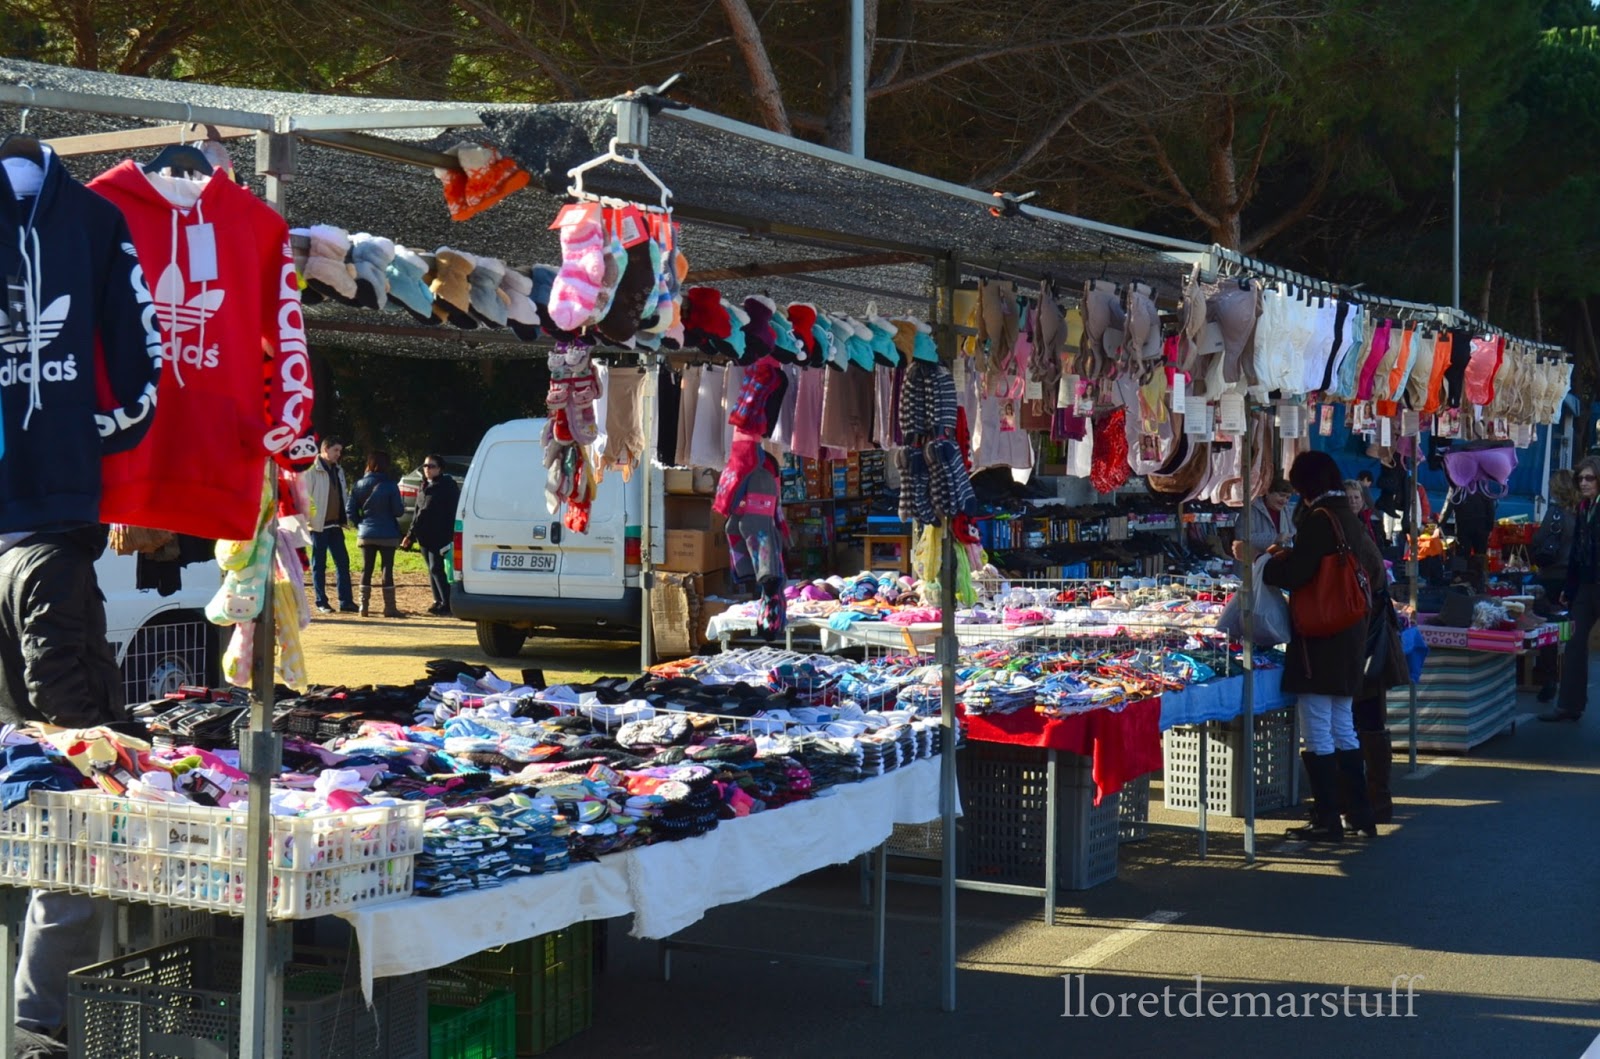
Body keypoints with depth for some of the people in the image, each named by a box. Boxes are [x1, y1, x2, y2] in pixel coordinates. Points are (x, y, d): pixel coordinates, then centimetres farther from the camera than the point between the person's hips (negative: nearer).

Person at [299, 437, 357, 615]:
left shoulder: (338, 470, 15)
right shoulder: (312, 470, -8)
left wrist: (344, 519, 10)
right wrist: (307, 520, -16)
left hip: (335, 524, 7)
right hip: (319, 525, -7)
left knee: (343, 562, 4)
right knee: (319, 565, 2)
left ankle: (346, 602, 6)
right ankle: (321, 603, 7)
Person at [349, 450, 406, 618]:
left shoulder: (359, 485, 2)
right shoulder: (389, 485, -10)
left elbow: (351, 511, 2)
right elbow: (398, 511, -11)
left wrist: (360, 524, 14)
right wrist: (402, 505, 10)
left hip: (366, 534, 3)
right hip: (387, 535, -3)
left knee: (366, 570, 9)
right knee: (387, 570, 0)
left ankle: (364, 606, 8)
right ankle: (389, 608, 1)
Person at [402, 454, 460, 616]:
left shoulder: (448, 486, -7)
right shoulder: (424, 487, 17)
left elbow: (453, 512, -12)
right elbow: (418, 511, 23)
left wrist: (450, 534, -19)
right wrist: (410, 534, 19)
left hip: (440, 536, -8)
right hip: (424, 536, 8)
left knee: (437, 569, -11)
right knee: (432, 570, 9)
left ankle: (447, 603, -8)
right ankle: (438, 601, 15)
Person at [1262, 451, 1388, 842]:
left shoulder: (1319, 519, -14)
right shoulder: (1350, 518, 11)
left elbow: (1295, 573, -22)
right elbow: (1376, 574, 21)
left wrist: (1262, 561, -4)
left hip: (1320, 640, -9)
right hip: (1350, 640, 9)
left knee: (1318, 734, -3)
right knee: (1343, 729, 17)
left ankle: (1327, 820, 0)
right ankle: (1360, 812, 21)